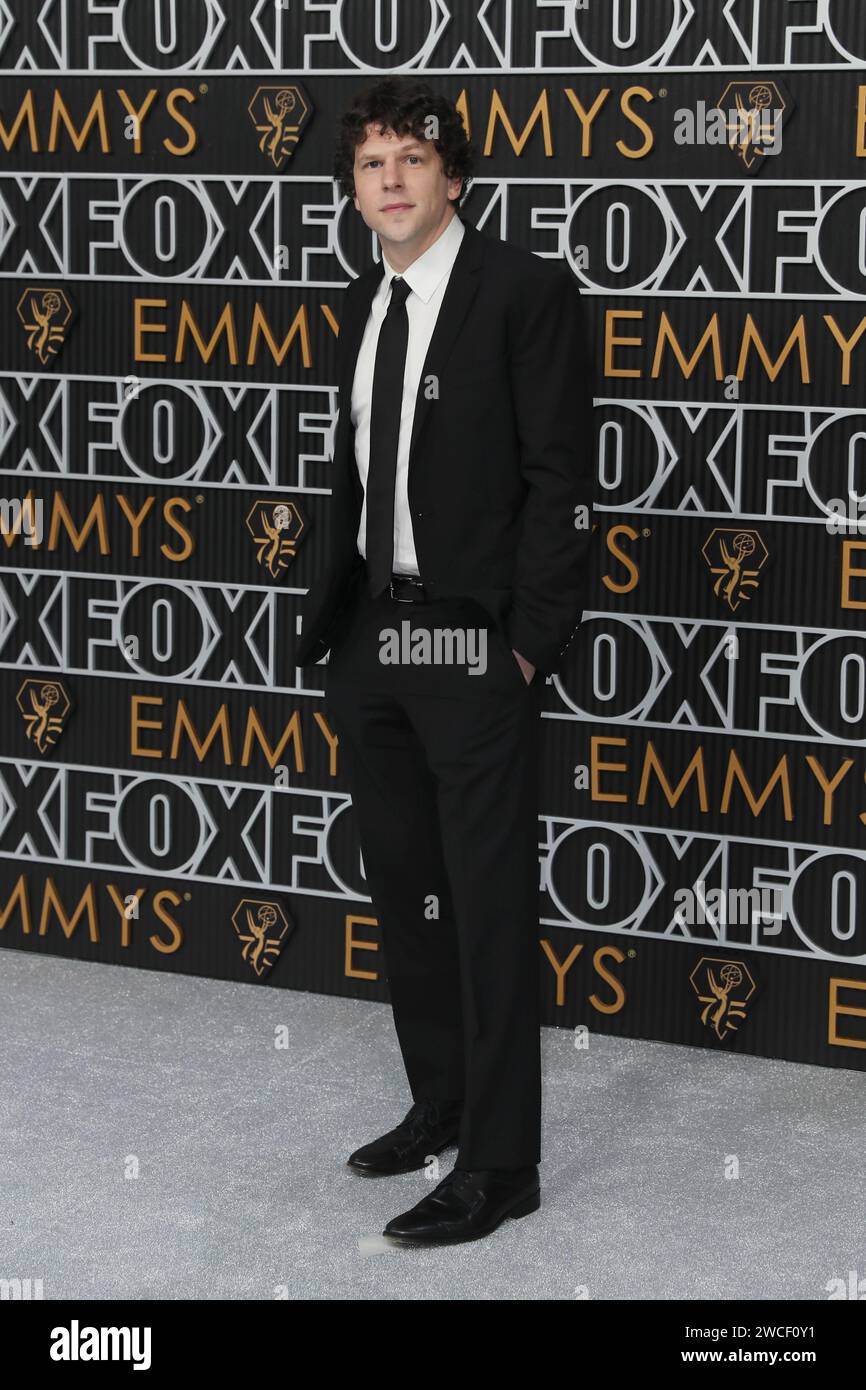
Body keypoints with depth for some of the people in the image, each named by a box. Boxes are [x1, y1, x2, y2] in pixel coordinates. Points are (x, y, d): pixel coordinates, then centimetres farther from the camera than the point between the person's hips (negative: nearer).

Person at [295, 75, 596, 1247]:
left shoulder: (525, 292, -8)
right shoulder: (363, 307, 13)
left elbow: (561, 481, -12)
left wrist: (528, 645, -15)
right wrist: (335, 622, 11)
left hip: (474, 643, -7)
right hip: (373, 641, 8)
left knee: (489, 904, -3)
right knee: (404, 889, 15)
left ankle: (499, 1163, 5)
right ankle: (441, 1105, 30)